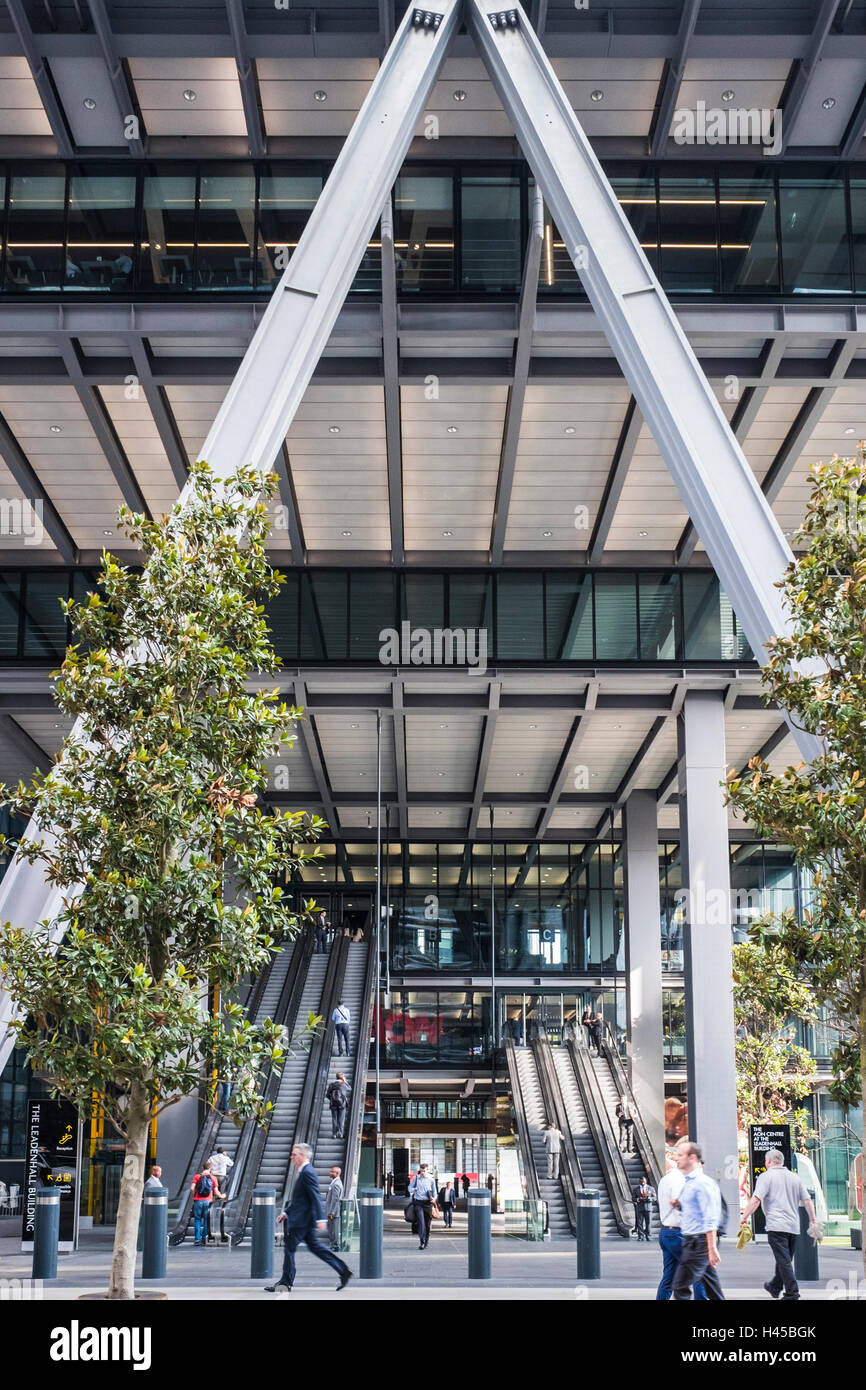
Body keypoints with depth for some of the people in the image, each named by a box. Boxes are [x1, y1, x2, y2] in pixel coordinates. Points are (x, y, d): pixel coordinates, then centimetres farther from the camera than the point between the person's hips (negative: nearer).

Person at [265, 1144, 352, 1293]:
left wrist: (320, 1219, -27)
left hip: (301, 1219, -10)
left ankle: (285, 1284, 7)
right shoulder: (304, 1172, 14)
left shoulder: (308, 1172, -18)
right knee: (314, 1246, 13)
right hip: (305, 1220, 10)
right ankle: (343, 1271, 13)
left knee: (289, 1249, -1)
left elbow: (316, 1197, -23)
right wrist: (286, 1212, 21)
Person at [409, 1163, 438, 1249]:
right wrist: (414, 1189, -12)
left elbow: (434, 1191, 13)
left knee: (427, 1223, 5)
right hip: (418, 1203, -1)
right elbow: (410, 1188, 11)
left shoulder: (431, 1180, 6)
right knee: (421, 1222, -14)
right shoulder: (416, 1178, 5)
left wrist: (434, 1198, -7)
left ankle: (426, 1243, 20)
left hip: (427, 1203, 1)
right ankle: (421, 1242, -15)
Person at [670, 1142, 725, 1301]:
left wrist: (712, 1249, -23)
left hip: (698, 1241, -10)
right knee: (713, 1290, 11)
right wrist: (679, 1206, 6)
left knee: (680, 1286, -8)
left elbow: (710, 1219, -19)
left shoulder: (702, 1183, -15)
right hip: (691, 1240, 10)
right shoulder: (688, 1183, 16)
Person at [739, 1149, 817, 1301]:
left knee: (784, 1260, -6)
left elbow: (756, 1200, -14)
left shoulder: (766, 1176, -3)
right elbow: (807, 1200, 14)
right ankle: (775, 1287, 31)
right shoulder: (795, 1177, 14)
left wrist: (744, 1217, -9)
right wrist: (813, 1220, 24)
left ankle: (792, 1292, -12)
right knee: (785, 1259, 17)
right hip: (793, 1226, 6)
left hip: (776, 1225, -6)